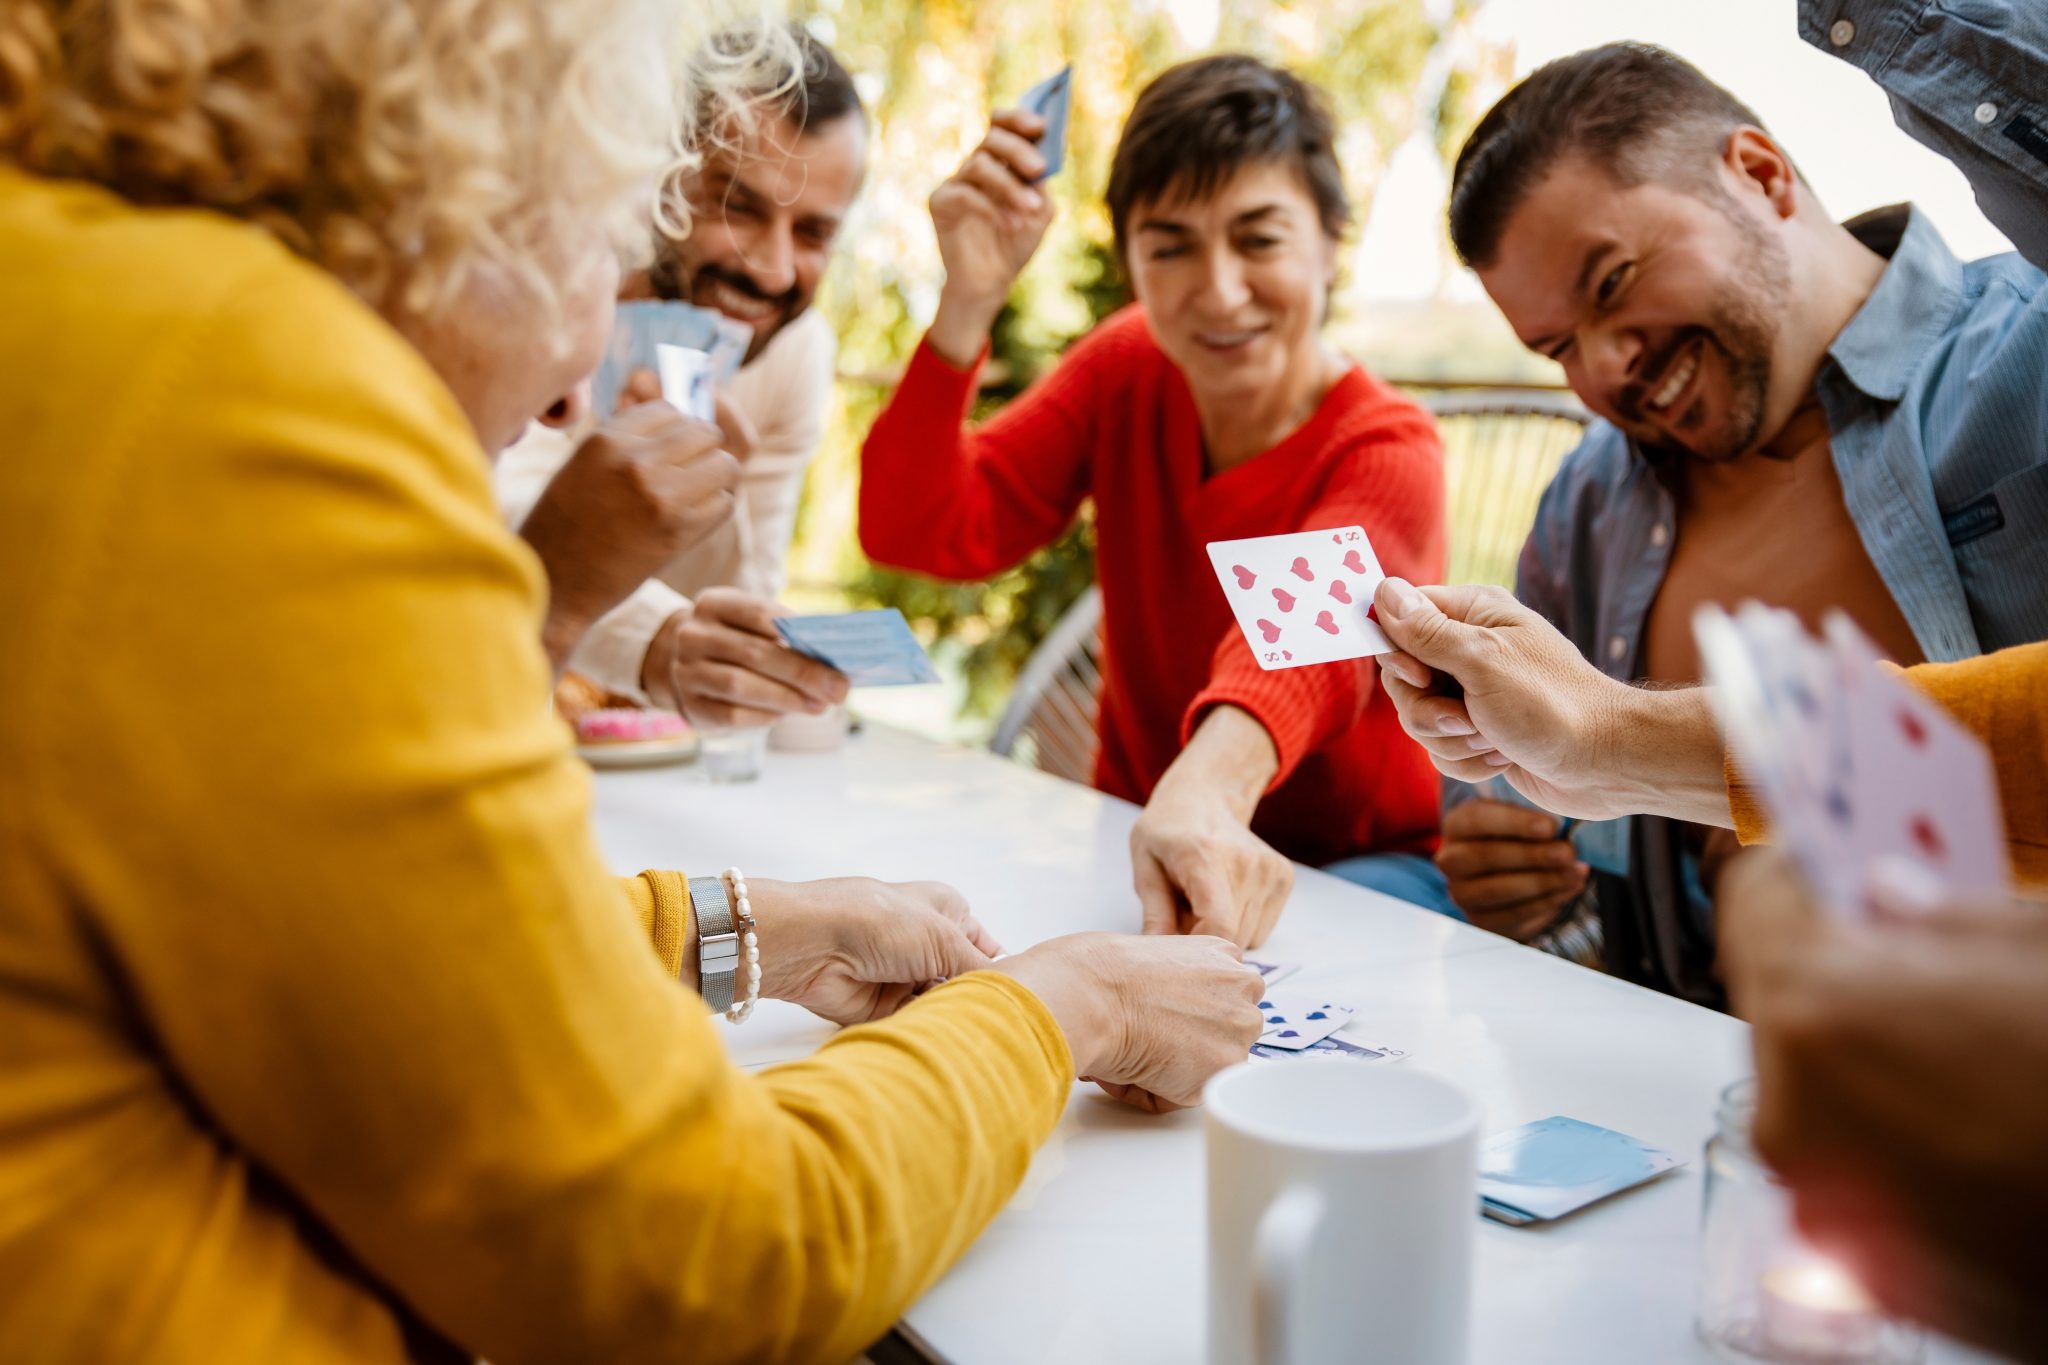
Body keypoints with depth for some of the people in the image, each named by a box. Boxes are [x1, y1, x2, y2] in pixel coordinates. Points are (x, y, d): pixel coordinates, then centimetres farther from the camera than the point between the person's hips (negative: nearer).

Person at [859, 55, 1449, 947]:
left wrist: (1207, 788, -63)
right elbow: (916, 537, -10)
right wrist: (968, 300, -22)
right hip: (1143, 838, 5)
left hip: (1351, 871, -4)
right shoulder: (1126, 371, -3)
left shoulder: (1388, 455, -17)